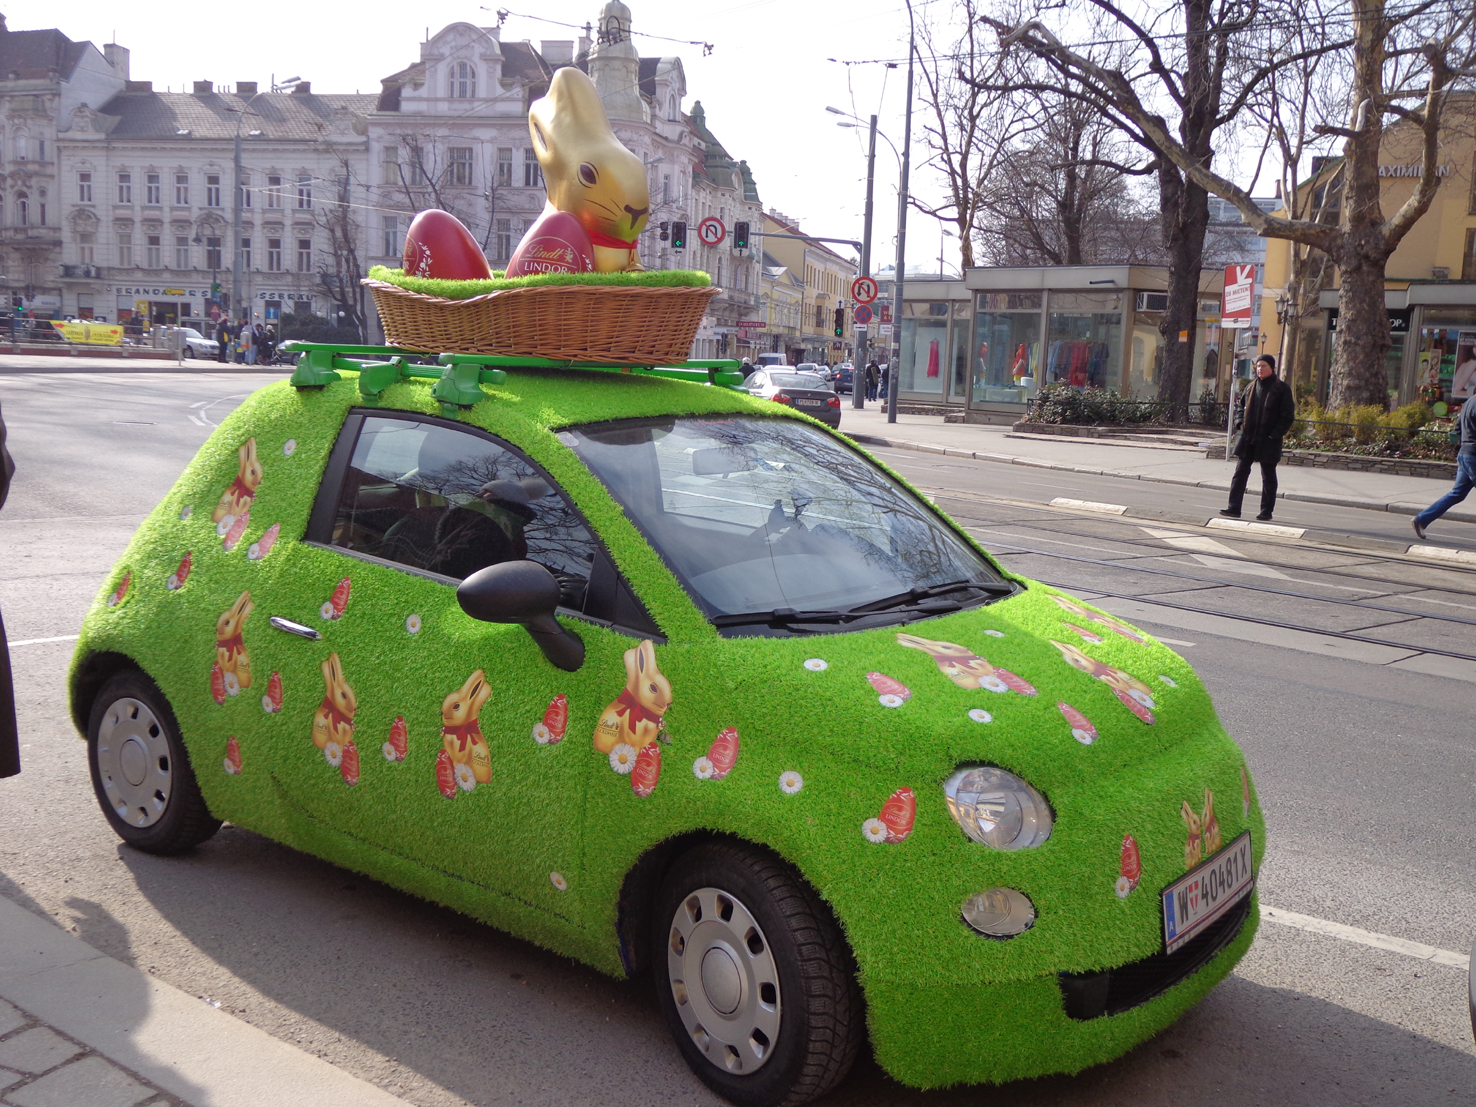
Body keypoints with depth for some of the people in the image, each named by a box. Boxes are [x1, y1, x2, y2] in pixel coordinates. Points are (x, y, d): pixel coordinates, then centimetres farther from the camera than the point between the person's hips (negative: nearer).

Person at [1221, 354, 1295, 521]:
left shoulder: (1281, 389, -5)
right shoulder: (1251, 388, 10)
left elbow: (1288, 416, -6)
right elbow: (1240, 407, 22)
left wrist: (1275, 435, -13)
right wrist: (1240, 423, 3)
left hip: (1268, 441, -5)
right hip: (1248, 438, 5)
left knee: (1268, 476, 5)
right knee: (1240, 471, 0)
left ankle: (1267, 511, 12)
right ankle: (1234, 508, 1)